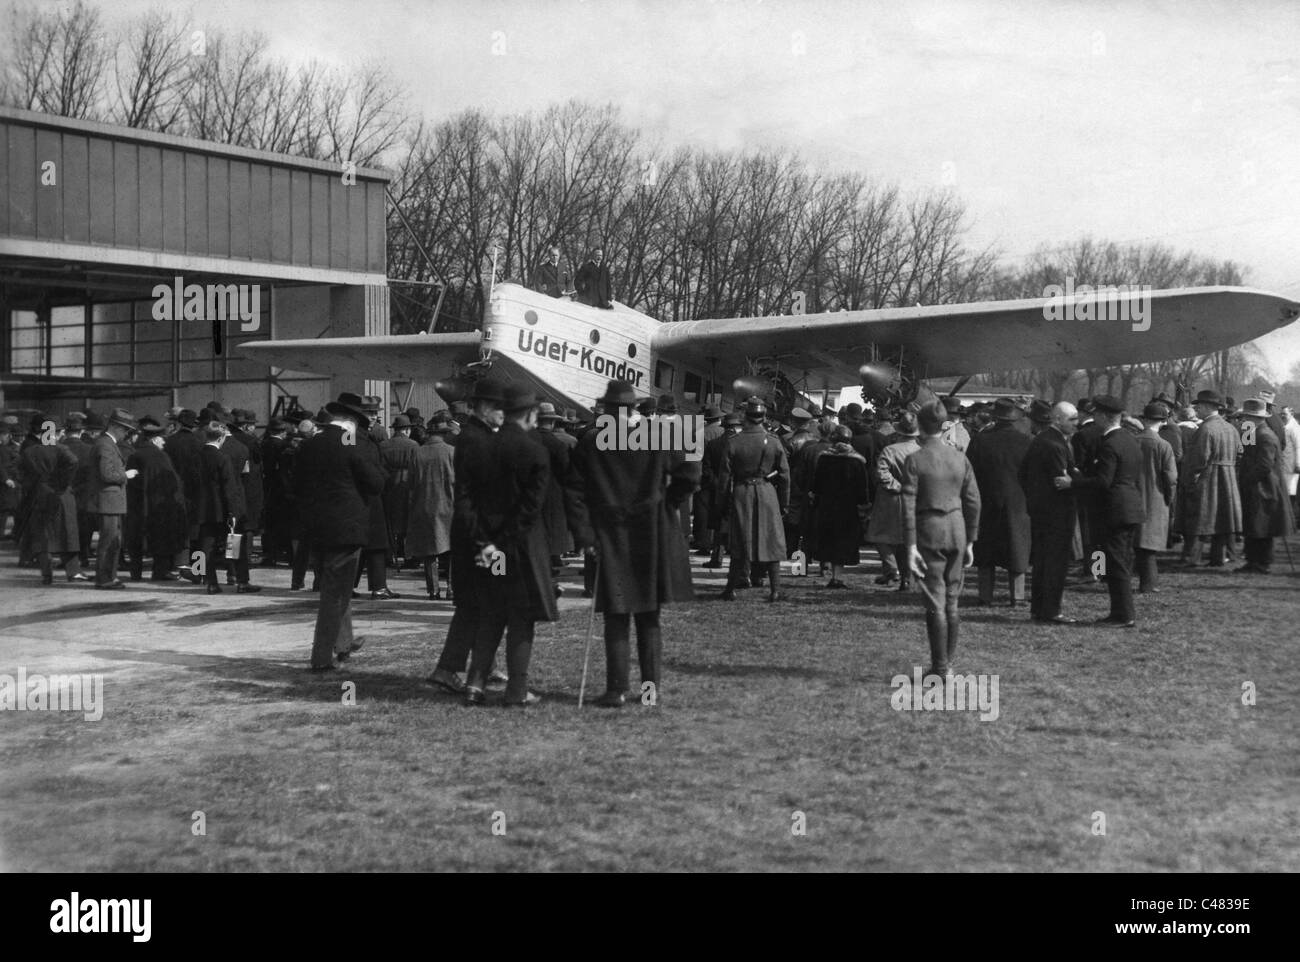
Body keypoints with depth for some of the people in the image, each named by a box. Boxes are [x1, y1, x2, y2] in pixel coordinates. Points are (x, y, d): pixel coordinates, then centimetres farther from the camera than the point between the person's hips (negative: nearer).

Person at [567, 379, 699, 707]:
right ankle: (651, 686, 10)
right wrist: (667, 506, 10)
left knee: (616, 618, 3)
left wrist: (584, 537, -4)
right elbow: (689, 473, -1)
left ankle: (617, 689, 0)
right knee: (649, 618, 11)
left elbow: (576, 493, -5)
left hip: (609, 539, -1)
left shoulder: (588, 444, -3)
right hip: (652, 536, 1)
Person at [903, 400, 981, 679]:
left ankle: (940, 668, 3)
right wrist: (970, 542, 14)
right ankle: (947, 663, 17)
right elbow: (973, 502, 7)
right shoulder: (960, 458, 6)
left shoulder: (914, 460, -8)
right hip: (957, 530, 4)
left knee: (935, 604, 0)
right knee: (951, 603, 12)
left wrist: (910, 546, -11)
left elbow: (908, 506, -12)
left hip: (929, 532, -4)